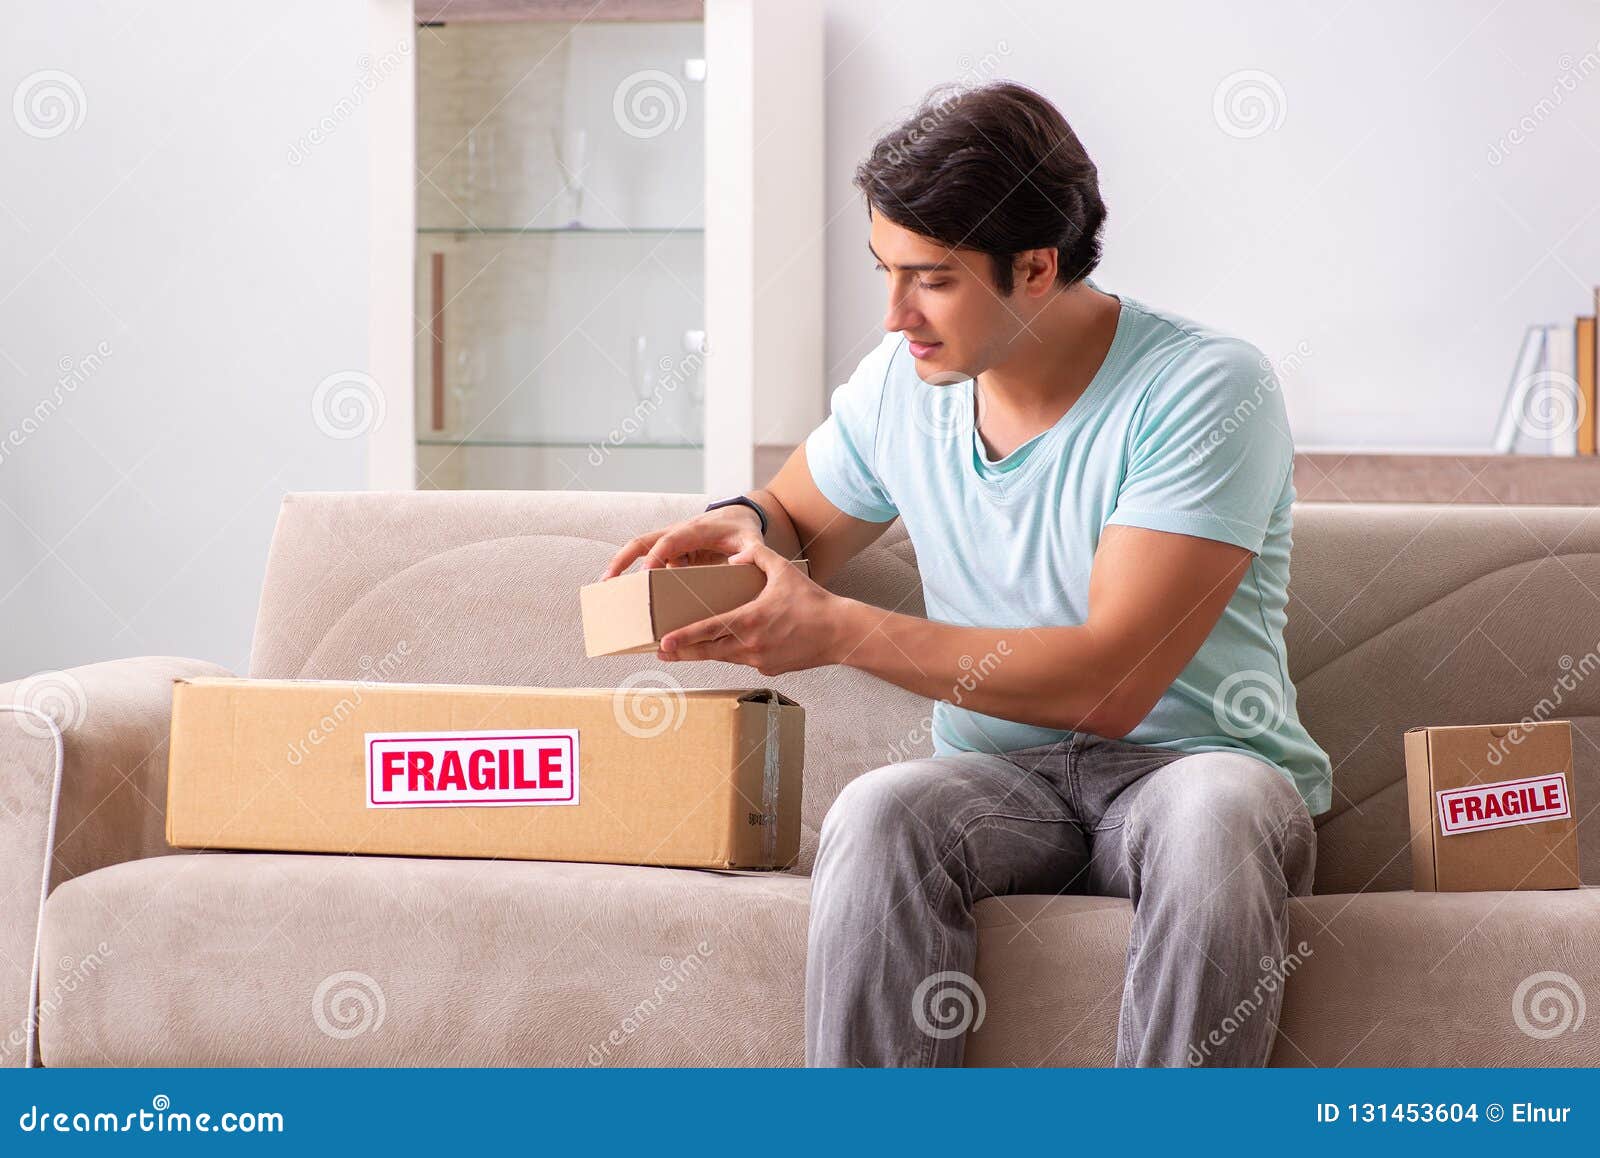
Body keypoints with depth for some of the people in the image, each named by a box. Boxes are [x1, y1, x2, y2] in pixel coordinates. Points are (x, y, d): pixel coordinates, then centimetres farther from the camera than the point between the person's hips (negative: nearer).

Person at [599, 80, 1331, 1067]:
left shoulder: (1208, 388, -14)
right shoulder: (899, 383, 5)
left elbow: (1109, 683, -21)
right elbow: (800, 518, 27)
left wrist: (835, 630, -19)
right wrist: (742, 524, 0)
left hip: (1186, 759, -3)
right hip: (1000, 776, 4)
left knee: (1217, 814, -39)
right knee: (877, 814, -31)